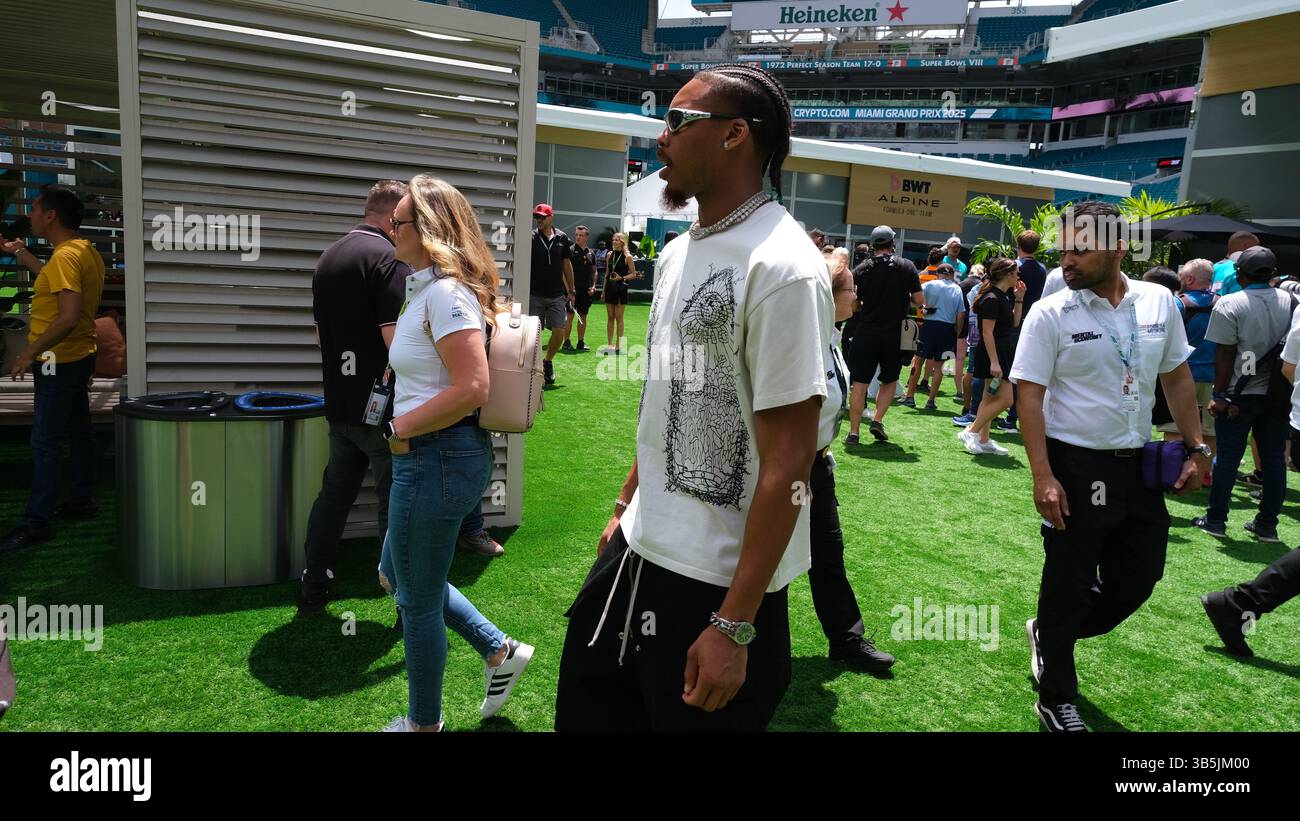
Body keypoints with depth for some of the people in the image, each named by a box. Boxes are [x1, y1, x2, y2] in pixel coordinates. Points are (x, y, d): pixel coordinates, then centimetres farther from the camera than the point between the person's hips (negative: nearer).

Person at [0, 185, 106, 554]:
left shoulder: (66, 255, -20)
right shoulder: (84, 251, 10)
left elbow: (69, 316, -28)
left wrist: (30, 352, -21)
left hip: (59, 361, -10)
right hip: (77, 357, 10)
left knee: (45, 442, -7)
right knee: (79, 432, 16)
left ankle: (36, 522, -3)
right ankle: (83, 500, 25)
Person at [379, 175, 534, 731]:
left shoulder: (445, 293, -19)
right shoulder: (427, 288, 13)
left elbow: (471, 390, -28)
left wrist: (399, 429, -17)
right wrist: (404, 425, 11)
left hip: (437, 458, -11)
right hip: (430, 457, 11)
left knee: (418, 599, 7)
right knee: (395, 573, 25)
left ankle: (424, 723, 30)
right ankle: (501, 652, 32)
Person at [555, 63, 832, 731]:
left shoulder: (782, 269, -20)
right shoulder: (678, 253, 8)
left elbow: (788, 461, -22)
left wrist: (734, 626, -21)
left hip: (717, 582, -8)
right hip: (639, 547, 9)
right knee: (585, 707, 21)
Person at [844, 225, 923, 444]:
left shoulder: (861, 269, -1)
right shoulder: (906, 266, -2)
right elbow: (920, 300, -4)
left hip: (866, 334, 0)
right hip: (894, 335, 0)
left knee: (860, 383, 3)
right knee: (890, 380, 19)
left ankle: (853, 432, 2)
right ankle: (878, 420, 5)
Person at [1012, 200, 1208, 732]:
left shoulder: (1159, 302, 3)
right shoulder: (1050, 314, -11)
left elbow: (1177, 378, 13)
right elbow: (1029, 395, -13)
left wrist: (1196, 448, 9)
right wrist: (1043, 477, -20)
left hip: (1139, 464, 5)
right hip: (1076, 467, -5)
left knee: (1137, 579, 14)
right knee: (1070, 585, 4)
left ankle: (1049, 634, 38)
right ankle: (1056, 701, 22)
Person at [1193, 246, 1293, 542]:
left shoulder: (1229, 304, -10)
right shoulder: (1290, 302, 5)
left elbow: (1225, 355, -13)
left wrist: (1220, 394, -8)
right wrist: (1283, 386, 17)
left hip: (1241, 394, -4)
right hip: (1278, 394, 4)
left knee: (1228, 456, 3)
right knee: (1274, 457, 9)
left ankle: (1215, 520, 10)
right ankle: (1267, 524, 16)